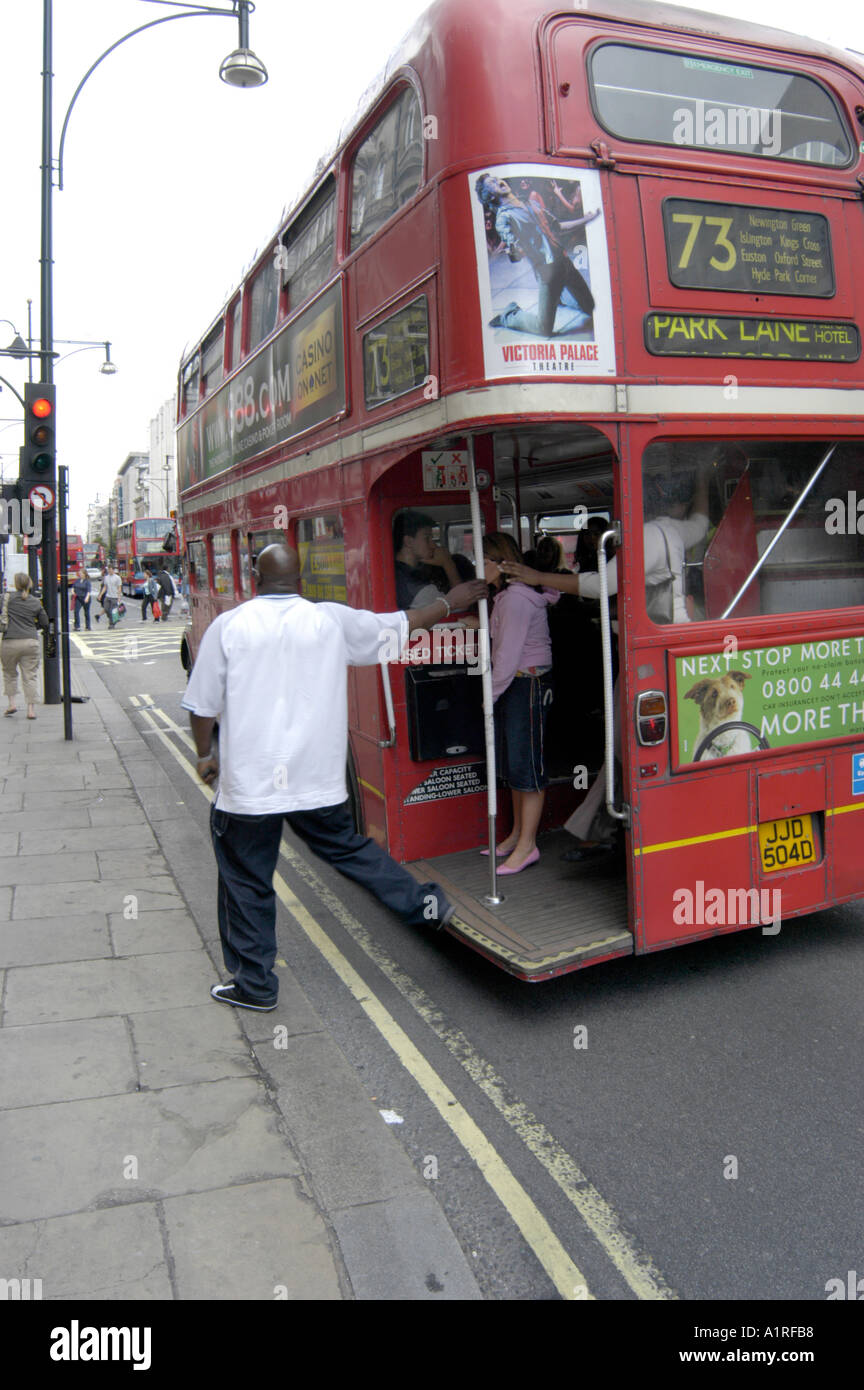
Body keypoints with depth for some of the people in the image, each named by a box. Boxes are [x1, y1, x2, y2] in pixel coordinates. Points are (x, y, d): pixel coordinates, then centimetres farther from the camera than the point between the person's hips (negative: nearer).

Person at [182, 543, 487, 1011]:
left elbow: (203, 706, -1)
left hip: (247, 783, -2)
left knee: (247, 884, 11)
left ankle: (254, 985, 22)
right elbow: (399, 624, 13)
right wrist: (451, 602, 29)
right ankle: (424, 903, 28)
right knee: (347, 848, 24)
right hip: (317, 778, 3)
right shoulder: (331, 620, 1)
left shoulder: (228, 626, -5)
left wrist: (206, 755, 17)